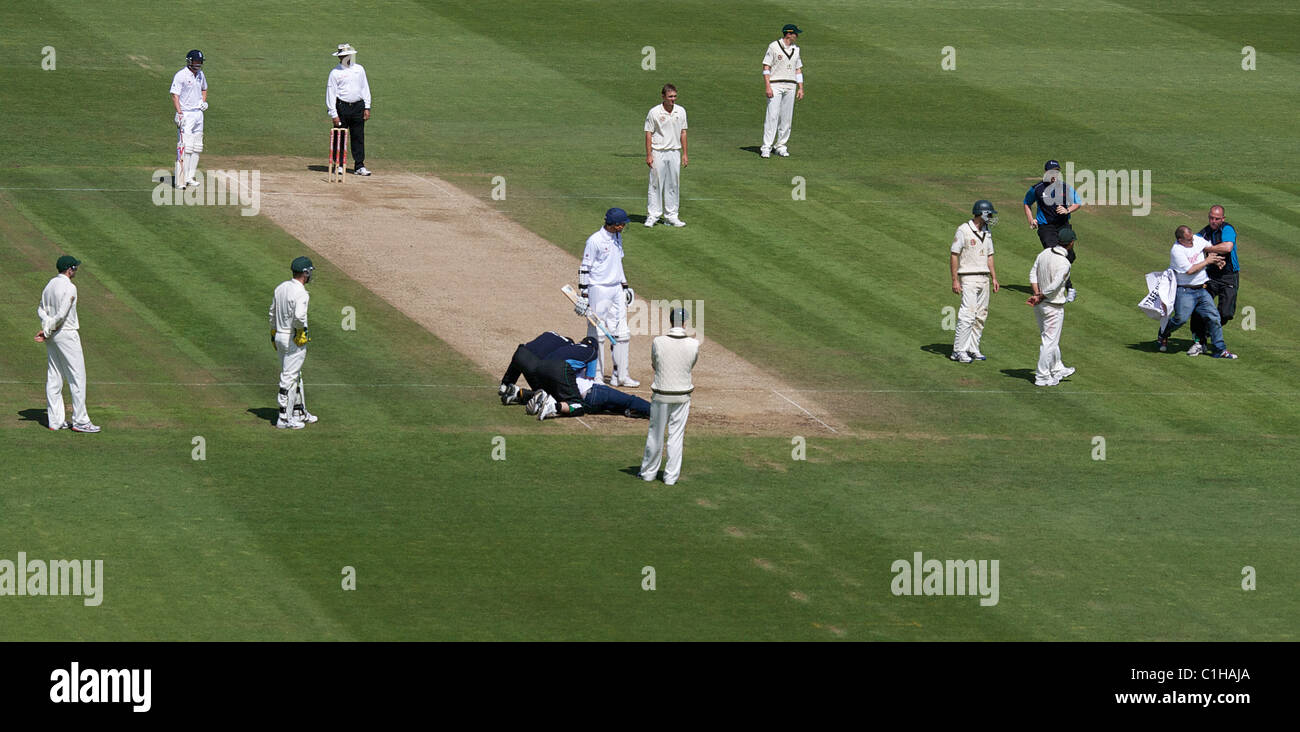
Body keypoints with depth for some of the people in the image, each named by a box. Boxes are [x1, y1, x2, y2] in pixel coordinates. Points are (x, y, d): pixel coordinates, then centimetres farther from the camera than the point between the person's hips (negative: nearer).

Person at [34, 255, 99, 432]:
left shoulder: (49, 286, 10)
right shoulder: (69, 288, -16)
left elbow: (41, 309, 10)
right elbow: (61, 314, -21)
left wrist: (46, 329, -3)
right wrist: (47, 332, -10)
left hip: (52, 336, 9)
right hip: (67, 334, -9)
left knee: (54, 378, 10)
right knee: (77, 377, -3)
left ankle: (55, 420, 12)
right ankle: (80, 421, -3)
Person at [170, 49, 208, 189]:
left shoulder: (200, 75, 11)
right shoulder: (181, 75, -12)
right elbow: (175, 95, -15)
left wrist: (204, 101, 11)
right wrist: (179, 113, -24)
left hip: (198, 113, 8)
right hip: (186, 114, -8)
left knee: (196, 147, 10)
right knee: (185, 146, -14)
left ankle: (190, 177, 17)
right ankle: (180, 180, -15)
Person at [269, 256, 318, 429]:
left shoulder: (280, 287, 8)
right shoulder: (300, 293, -20)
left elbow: (272, 314, 15)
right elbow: (299, 316, -35)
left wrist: (274, 335, 23)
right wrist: (302, 331, -16)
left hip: (279, 336, 9)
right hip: (295, 340, -9)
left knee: (295, 376, 20)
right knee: (289, 378, -4)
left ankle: (300, 412, 30)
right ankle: (284, 419, -1)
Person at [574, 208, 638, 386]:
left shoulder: (617, 238, 10)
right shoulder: (595, 241, -15)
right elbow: (585, 268, -13)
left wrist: (624, 285, 21)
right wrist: (583, 294, -16)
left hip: (616, 289, 8)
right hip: (598, 290, -8)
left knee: (621, 334, 7)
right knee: (597, 333, -2)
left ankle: (620, 375, 12)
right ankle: (596, 376, 4)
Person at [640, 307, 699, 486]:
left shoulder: (658, 342, -13)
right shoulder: (694, 344, -10)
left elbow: (655, 364, 3)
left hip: (661, 396, -1)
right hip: (682, 396, 1)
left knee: (655, 435, 12)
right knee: (676, 436, 11)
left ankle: (649, 472, 24)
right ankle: (671, 476, 15)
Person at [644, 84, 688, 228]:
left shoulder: (681, 111, 5)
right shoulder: (654, 112, -7)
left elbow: (683, 133, 11)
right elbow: (648, 134, -5)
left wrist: (684, 154, 8)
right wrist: (649, 155, -10)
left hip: (675, 153, 4)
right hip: (658, 153, -4)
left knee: (673, 186, 7)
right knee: (655, 185, -3)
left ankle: (671, 216, 14)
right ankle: (652, 216, 2)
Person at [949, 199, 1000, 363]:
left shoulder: (986, 233, 13)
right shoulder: (963, 230, -9)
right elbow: (953, 255, -10)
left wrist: (994, 278, 13)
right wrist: (955, 280, -14)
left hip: (984, 279, 8)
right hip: (969, 278, -8)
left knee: (981, 316, 6)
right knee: (968, 315, -13)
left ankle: (973, 349, 13)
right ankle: (959, 351, -11)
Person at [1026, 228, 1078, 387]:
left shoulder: (1044, 253, 0)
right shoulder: (1064, 263, -22)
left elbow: (1033, 274, -1)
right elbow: (1054, 286, -26)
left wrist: (1037, 294, -9)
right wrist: (1040, 297, -13)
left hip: (1039, 306, 8)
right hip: (1054, 306, -8)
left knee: (1049, 339, 22)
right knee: (1050, 341, 2)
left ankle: (1057, 369, 37)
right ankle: (1042, 377, 7)